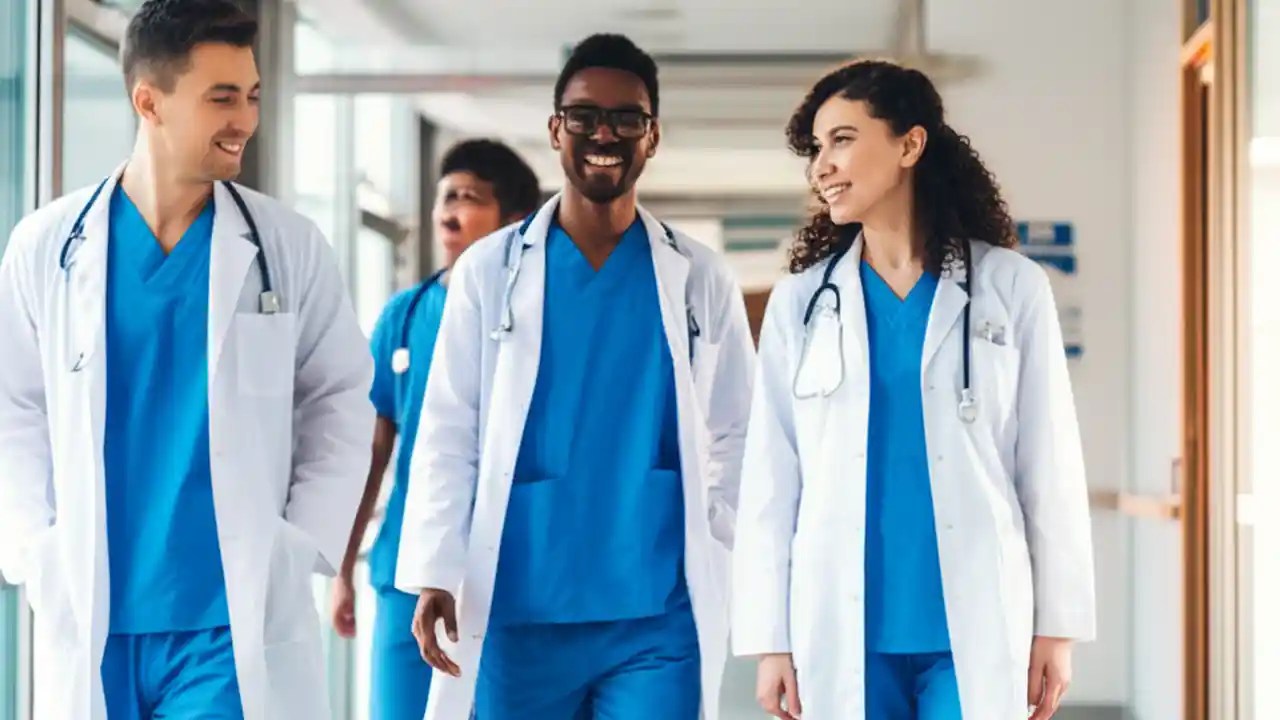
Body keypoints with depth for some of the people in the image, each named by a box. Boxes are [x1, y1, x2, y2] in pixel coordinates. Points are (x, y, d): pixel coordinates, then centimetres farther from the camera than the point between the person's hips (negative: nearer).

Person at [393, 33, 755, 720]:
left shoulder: (701, 278, 7)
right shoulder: (489, 270, 5)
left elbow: (734, 439, 10)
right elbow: (447, 437, 2)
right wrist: (434, 574, -8)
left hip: (659, 617, 0)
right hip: (518, 612, 0)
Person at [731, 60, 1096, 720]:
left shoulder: (1010, 287, 2)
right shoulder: (799, 301, 6)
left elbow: (1049, 466, 3)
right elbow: (771, 479, 5)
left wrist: (1057, 625, 0)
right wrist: (770, 639, 1)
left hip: (976, 629, -1)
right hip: (844, 632, 2)